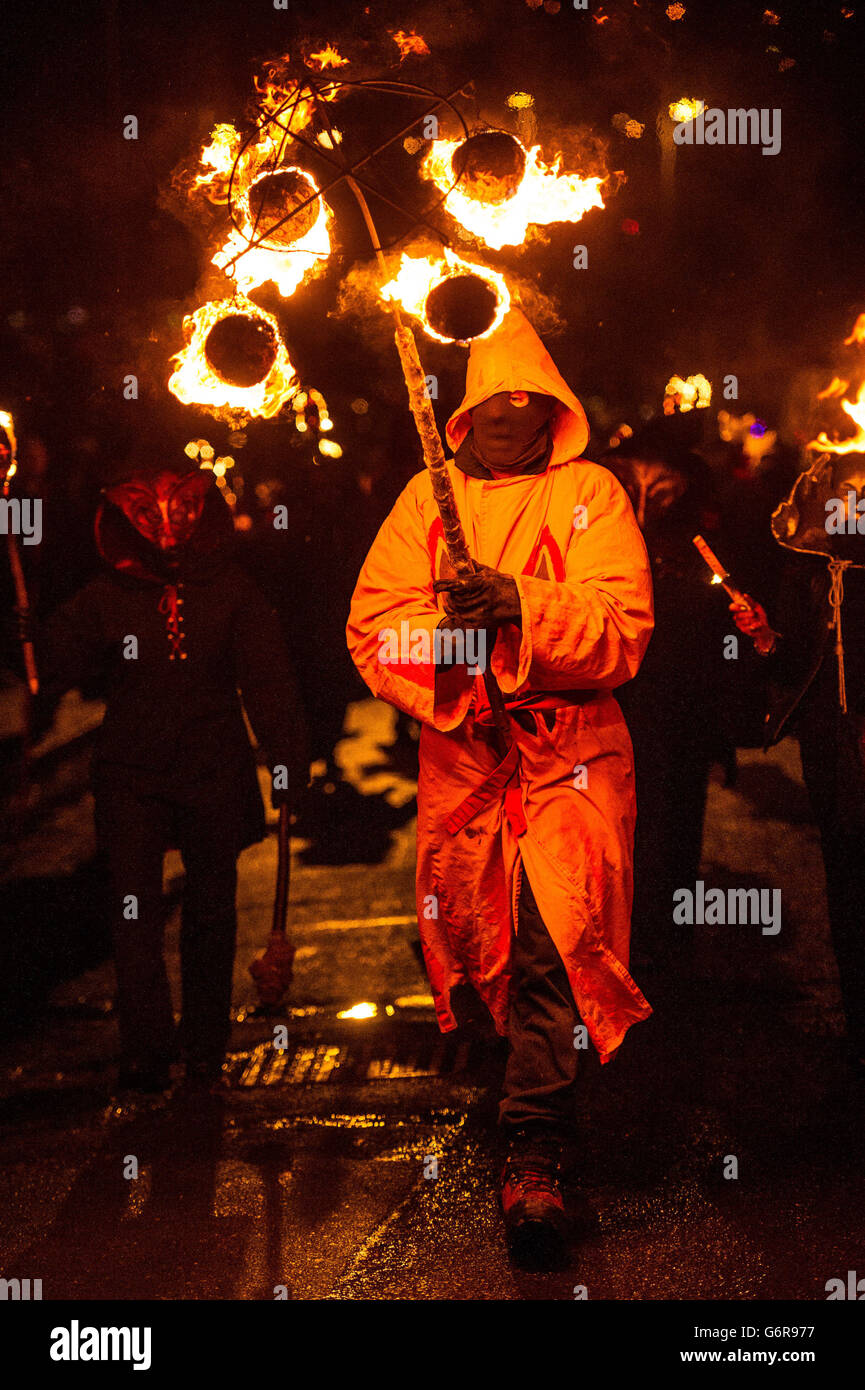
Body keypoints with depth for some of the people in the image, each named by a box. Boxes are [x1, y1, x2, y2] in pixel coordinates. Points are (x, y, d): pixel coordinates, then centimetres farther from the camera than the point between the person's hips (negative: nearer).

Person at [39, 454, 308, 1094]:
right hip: (130, 774, 0)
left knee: (210, 914, 10)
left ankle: (206, 1051, 23)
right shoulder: (107, 595, 1)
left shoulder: (233, 592, 0)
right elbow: (52, 662, -1)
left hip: (215, 775, 1)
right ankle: (147, 1047, -10)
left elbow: (269, 681, -2)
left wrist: (289, 765, -8)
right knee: (134, 911, -11)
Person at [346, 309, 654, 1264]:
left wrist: (520, 604, -22)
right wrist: (439, 633, -16)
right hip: (460, 752, 3)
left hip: (570, 752, -3)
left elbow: (623, 630, -7)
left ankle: (533, 1158, -15)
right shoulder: (429, 496, 13)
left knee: (557, 936, -17)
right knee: (469, 934, 8)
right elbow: (371, 623, 5)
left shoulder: (591, 494, 6)